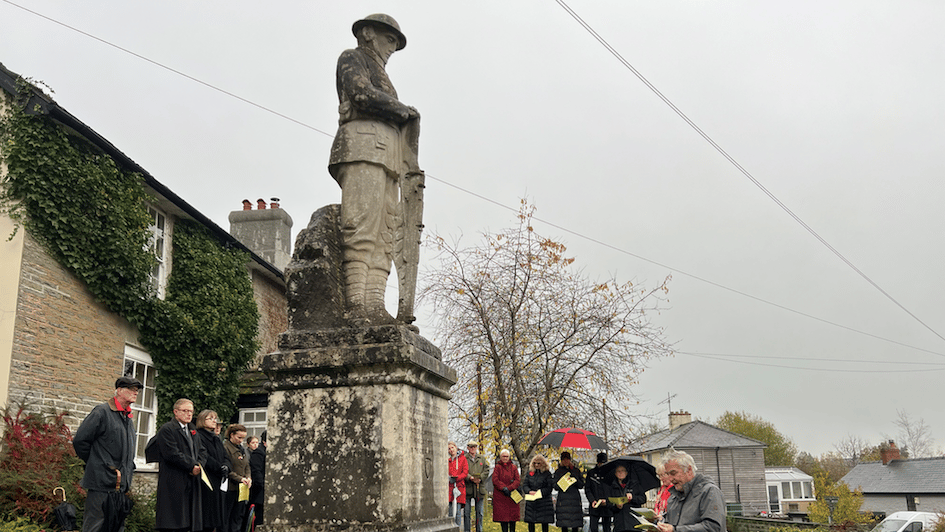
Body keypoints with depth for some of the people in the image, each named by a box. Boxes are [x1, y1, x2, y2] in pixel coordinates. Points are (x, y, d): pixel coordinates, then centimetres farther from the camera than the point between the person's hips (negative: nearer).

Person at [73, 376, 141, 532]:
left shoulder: (128, 419, 18)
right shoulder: (102, 412, -8)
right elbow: (80, 440, -12)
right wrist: (95, 464, -6)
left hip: (121, 484, 9)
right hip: (101, 483, -8)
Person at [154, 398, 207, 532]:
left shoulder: (193, 431, 21)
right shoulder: (166, 429, -6)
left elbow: (202, 451, 20)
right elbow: (172, 454, -16)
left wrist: (199, 465, -2)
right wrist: (192, 466, -12)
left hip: (192, 484, 8)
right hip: (173, 484, -8)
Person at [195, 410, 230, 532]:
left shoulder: (217, 439, 22)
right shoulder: (198, 436, -4)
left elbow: (226, 457, 14)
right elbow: (204, 456, -14)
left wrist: (226, 466, -7)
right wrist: (219, 468, -17)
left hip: (219, 481, 8)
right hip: (206, 481, -8)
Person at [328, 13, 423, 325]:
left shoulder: (381, 80, 38)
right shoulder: (352, 58, 15)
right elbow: (363, 94, -5)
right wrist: (404, 111, 6)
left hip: (387, 155, 8)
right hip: (364, 144, -8)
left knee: (385, 233, -7)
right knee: (363, 224, -20)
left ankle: (373, 304, -17)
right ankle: (357, 306, -28)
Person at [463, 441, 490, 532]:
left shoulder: (482, 458, 13)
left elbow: (486, 471, 8)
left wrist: (480, 479, -8)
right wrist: (470, 478, -19)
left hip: (480, 488, 2)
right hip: (468, 488, -2)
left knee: (479, 512, 7)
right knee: (466, 512, 0)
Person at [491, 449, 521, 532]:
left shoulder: (513, 467, 9)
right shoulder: (497, 467, 5)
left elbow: (518, 480, 1)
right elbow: (495, 480, -5)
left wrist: (509, 488, -13)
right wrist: (504, 488, -17)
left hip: (512, 495, 2)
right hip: (500, 496, -1)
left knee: (513, 515, 0)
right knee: (502, 515, -4)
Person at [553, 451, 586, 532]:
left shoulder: (576, 470, 13)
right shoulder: (558, 471, 9)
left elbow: (581, 486, 9)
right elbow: (555, 486, 4)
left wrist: (576, 480, -10)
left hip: (575, 499, 1)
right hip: (563, 498, -1)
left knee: (575, 524, -3)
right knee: (564, 524, -5)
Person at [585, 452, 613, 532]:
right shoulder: (591, 473, 8)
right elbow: (587, 489, 7)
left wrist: (606, 500, -9)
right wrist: (592, 500, -7)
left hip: (607, 506, -1)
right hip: (594, 505, 1)